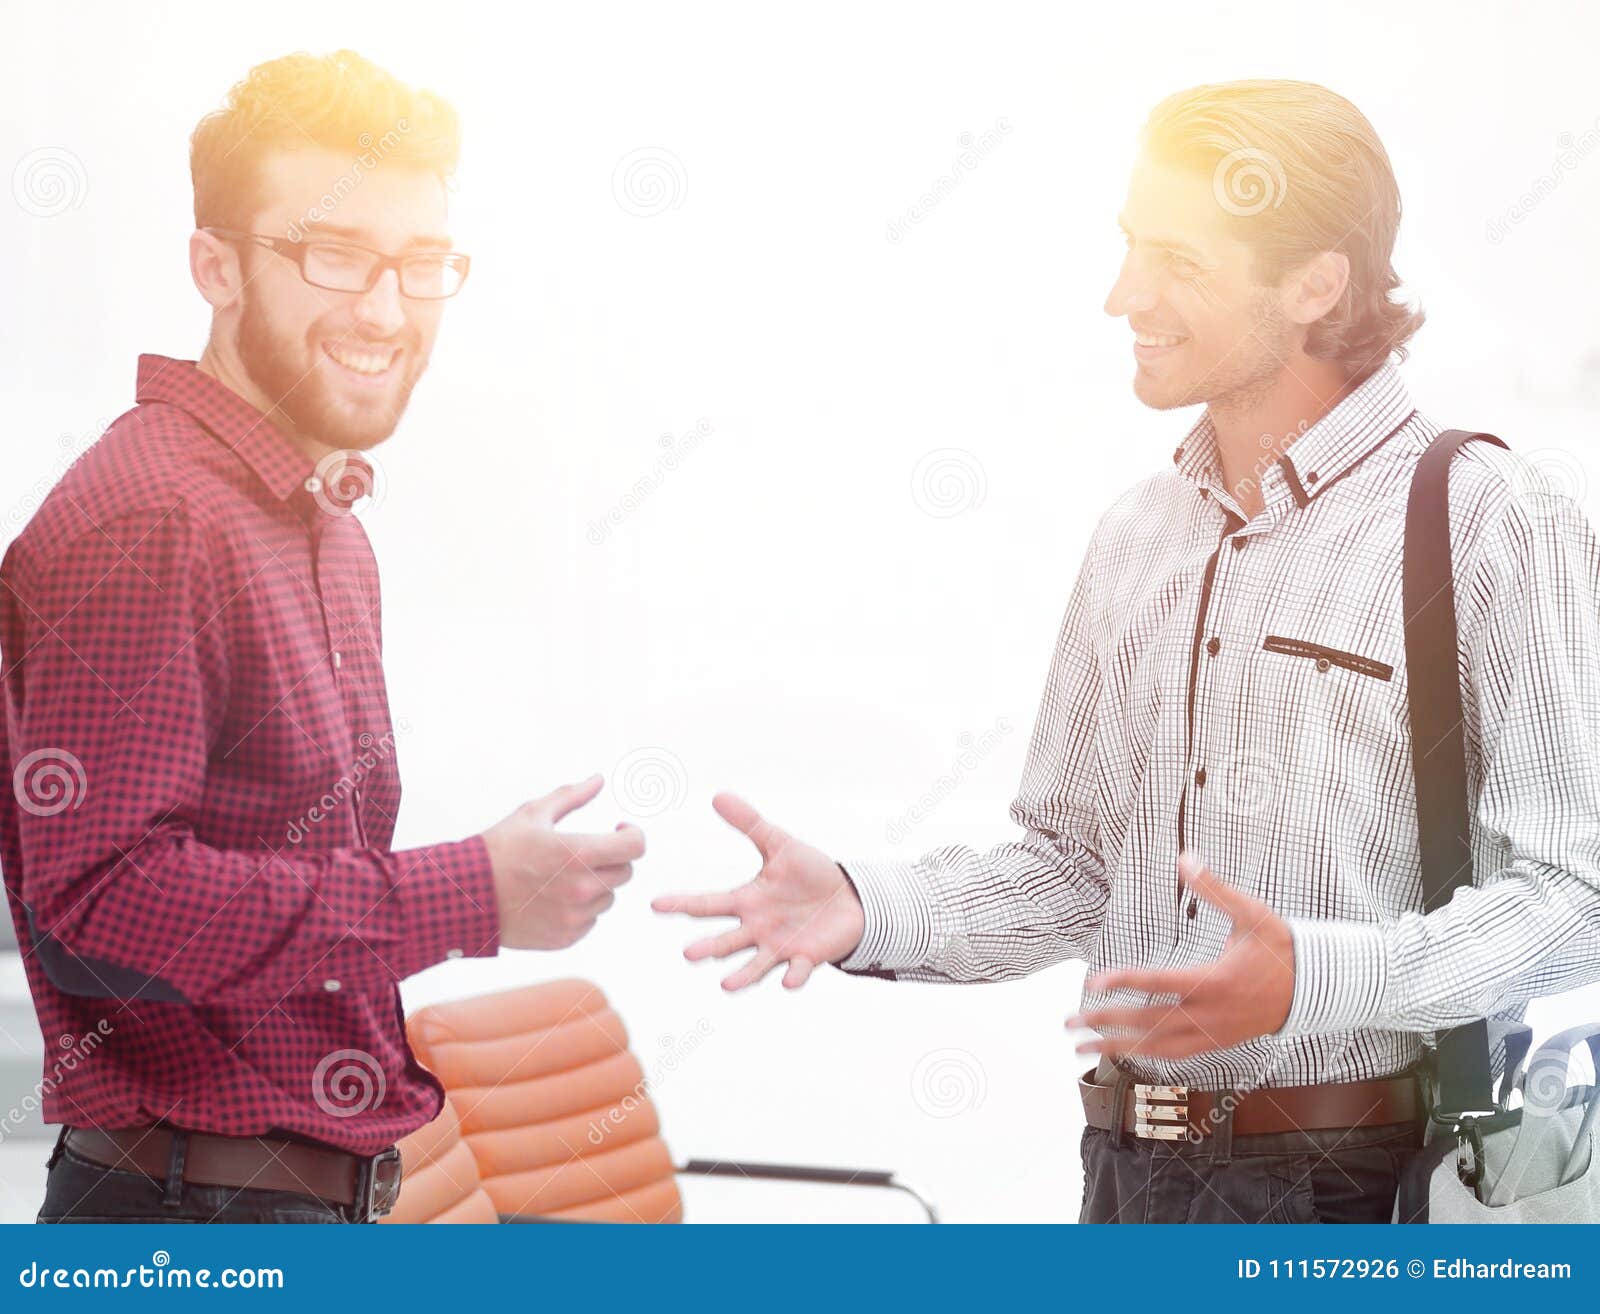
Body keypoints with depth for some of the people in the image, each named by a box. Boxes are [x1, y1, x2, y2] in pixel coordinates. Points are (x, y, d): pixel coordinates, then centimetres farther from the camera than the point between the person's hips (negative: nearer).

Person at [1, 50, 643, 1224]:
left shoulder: (328, 531, 15)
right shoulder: (144, 523, -16)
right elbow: (94, 905, -24)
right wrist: (471, 897, -21)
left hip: (323, 1193, 9)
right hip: (193, 1212, -9)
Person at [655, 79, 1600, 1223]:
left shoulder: (1488, 525, -12)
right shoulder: (1135, 534, 11)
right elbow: (1077, 867, 13)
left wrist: (1317, 977, -29)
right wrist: (869, 910, -3)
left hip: (1358, 1181, -6)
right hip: (1134, 1167, 6)